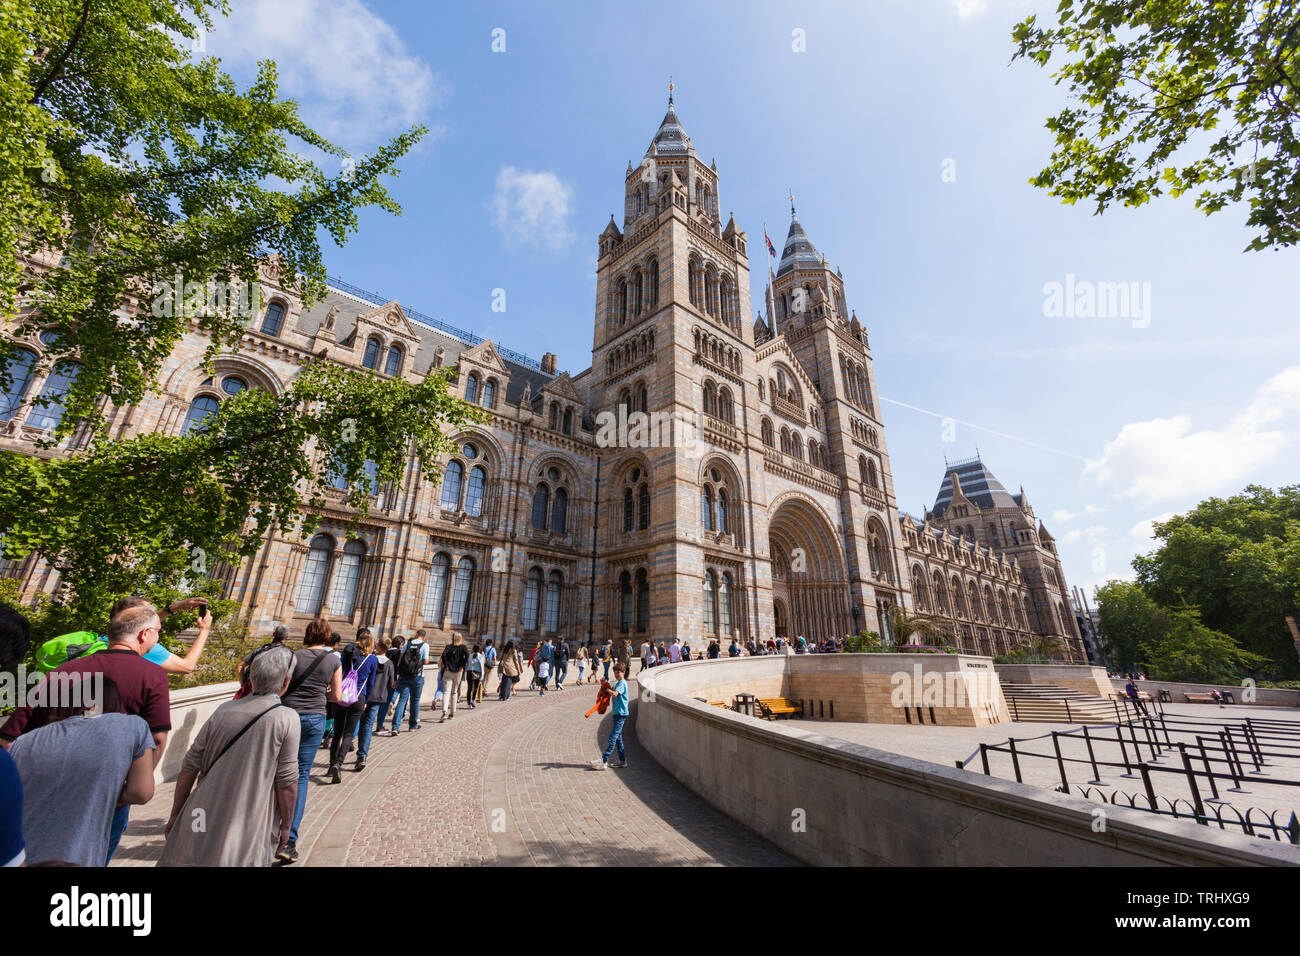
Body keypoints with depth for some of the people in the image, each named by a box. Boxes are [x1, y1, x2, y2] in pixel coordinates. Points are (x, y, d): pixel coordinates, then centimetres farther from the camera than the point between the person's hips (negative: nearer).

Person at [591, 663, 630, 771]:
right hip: (617, 713, 10)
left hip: (621, 713, -10)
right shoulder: (616, 683, 16)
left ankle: (604, 761, -10)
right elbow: (609, 689, 12)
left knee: (613, 737, -9)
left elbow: (615, 693, -27)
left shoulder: (622, 683, -13)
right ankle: (622, 761, 21)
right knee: (618, 737, 14)